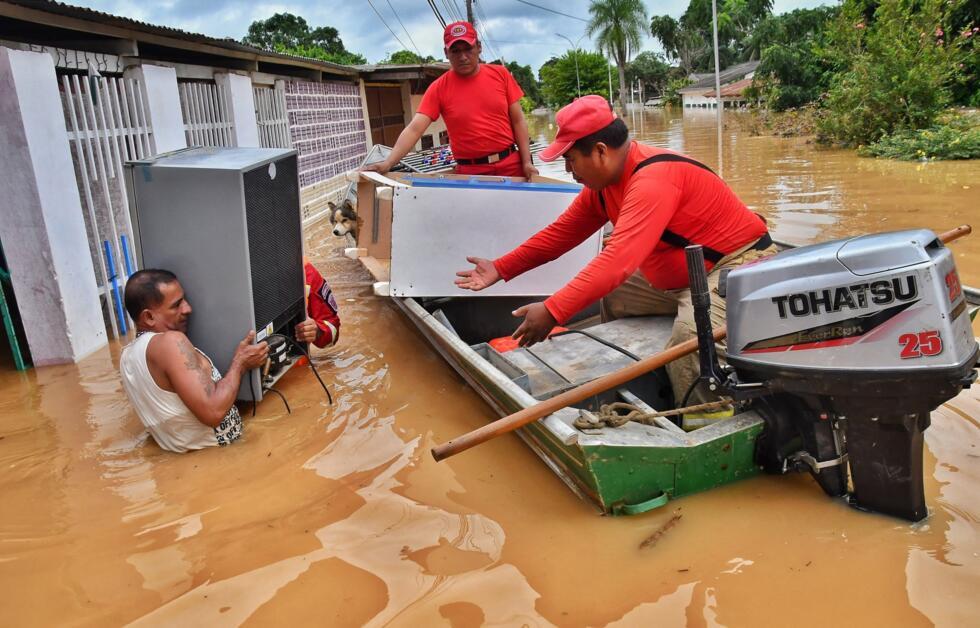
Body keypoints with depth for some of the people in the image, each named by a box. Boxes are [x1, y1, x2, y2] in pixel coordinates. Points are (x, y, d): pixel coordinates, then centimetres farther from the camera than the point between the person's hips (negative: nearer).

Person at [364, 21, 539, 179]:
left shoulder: (500, 74, 3)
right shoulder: (438, 88, -3)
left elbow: (518, 121, 5)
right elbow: (414, 129, -12)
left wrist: (527, 162, -5)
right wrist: (388, 163, -25)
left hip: (512, 165, 2)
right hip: (471, 172, -1)